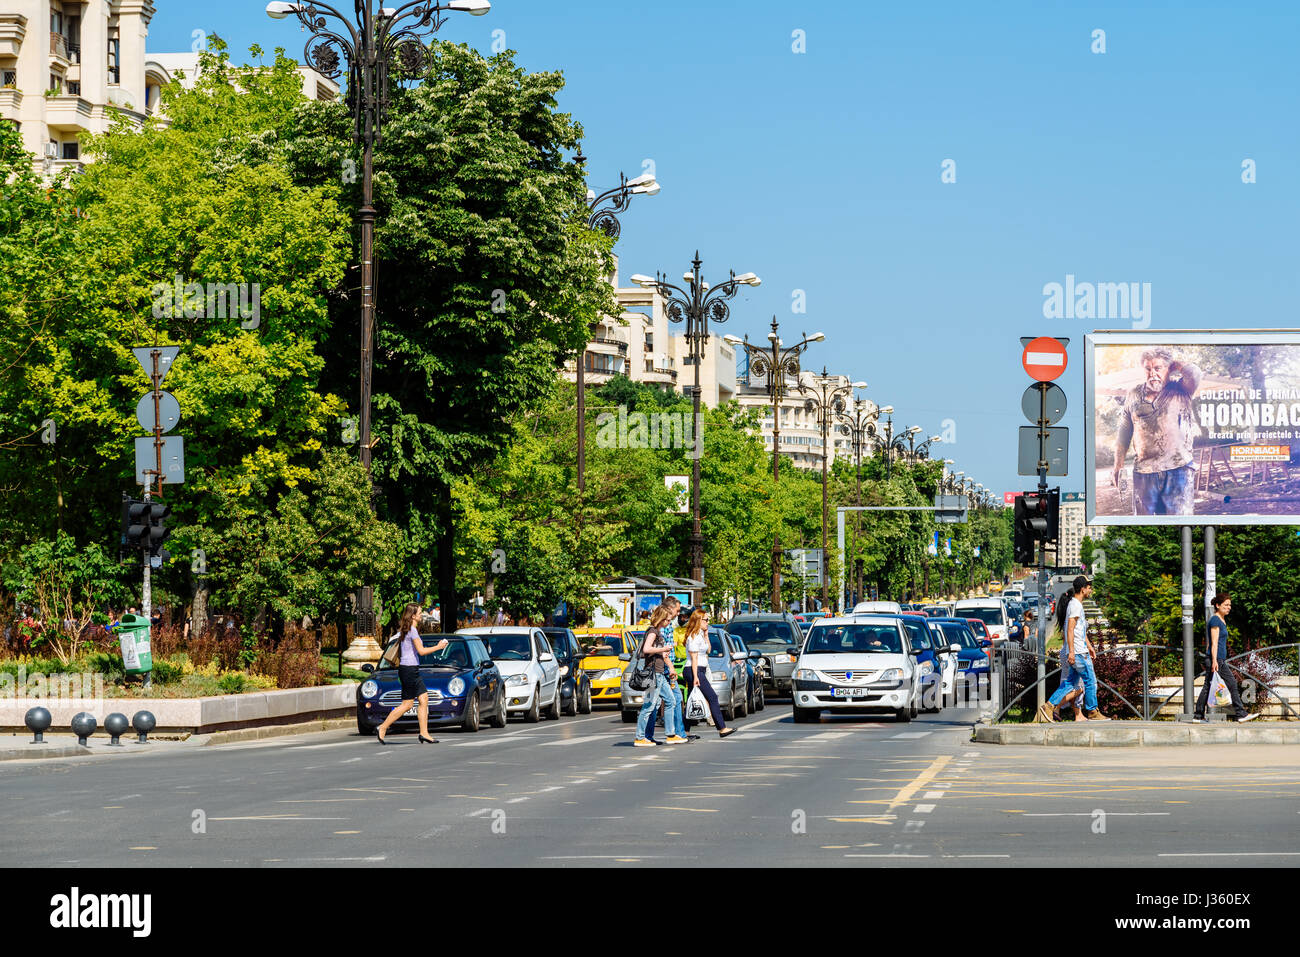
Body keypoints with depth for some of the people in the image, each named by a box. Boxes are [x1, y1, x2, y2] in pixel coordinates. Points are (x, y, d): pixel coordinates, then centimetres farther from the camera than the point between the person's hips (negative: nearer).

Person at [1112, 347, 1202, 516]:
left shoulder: (1180, 391, 1)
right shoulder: (1134, 395, 11)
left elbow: (1194, 373, -20)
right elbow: (1124, 432, 16)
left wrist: (1175, 365, -1)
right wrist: (1118, 466, 15)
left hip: (1178, 470, -3)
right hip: (1143, 472, 3)